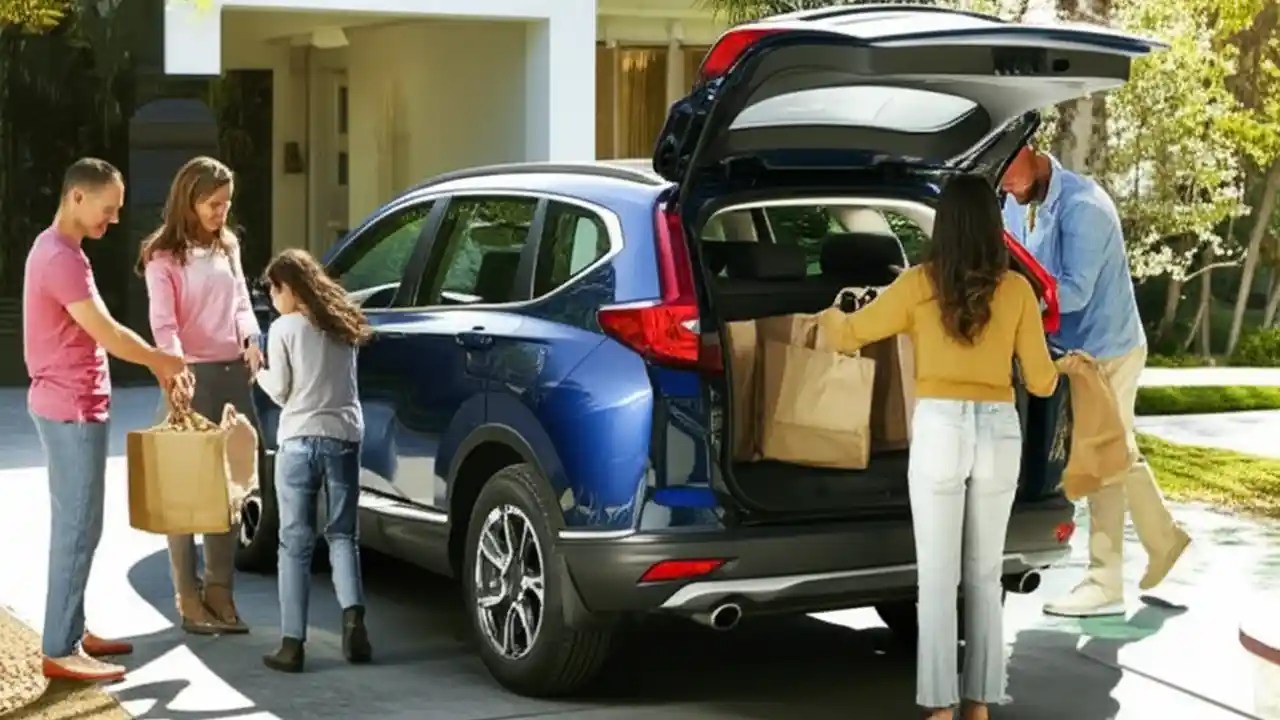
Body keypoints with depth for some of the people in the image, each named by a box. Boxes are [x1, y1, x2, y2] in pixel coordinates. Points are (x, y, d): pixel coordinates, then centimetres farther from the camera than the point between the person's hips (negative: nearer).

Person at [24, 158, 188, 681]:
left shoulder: (57, 250, 13)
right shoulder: (61, 258, -20)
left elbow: (96, 333, 18)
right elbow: (107, 334, -20)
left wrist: (155, 363, 12)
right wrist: (163, 362, -5)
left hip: (70, 407, 10)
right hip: (70, 409, -10)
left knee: (76, 524, 15)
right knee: (78, 527, -7)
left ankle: (70, 633, 22)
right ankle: (60, 650, -3)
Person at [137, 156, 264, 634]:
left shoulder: (228, 247, 14)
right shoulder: (163, 256, -6)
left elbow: (241, 303, 13)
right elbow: (163, 325, -15)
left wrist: (250, 339, -8)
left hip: (234, 375, 6)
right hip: (192, 377, -6)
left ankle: (220, 591, 15)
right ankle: (189, 598, 3)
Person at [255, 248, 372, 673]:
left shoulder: (284, 328, -4)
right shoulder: (343, 325, 13)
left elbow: (280, 392, -3)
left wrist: (258, 371, 16)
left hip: (300, 439, -4)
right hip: (345, 437, 4)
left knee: (295, 541, 1)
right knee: (342, 533, 11)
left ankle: (292, 643, -1)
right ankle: (352, 615, -11)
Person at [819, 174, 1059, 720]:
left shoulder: (919, 284, -3)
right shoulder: (1016, 290, 1)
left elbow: (849, 334, 8)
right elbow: (1040, 382, 6)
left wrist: (828, 318, 31)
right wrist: (1063, 368, 30)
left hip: (940, 430, -2)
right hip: (999, 433, 2)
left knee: (937, 576, 3)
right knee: (985, 574, 13)